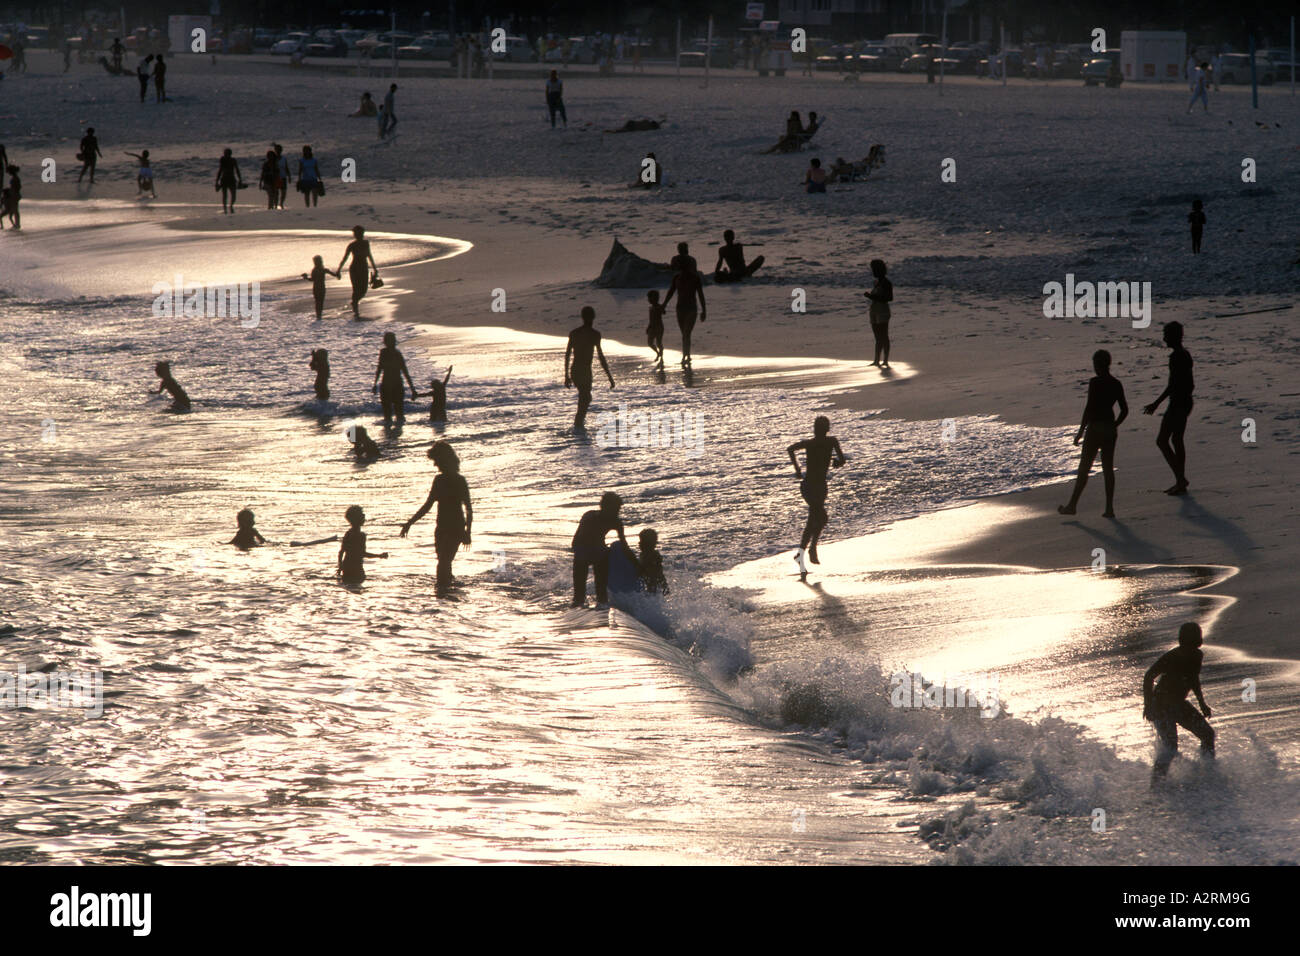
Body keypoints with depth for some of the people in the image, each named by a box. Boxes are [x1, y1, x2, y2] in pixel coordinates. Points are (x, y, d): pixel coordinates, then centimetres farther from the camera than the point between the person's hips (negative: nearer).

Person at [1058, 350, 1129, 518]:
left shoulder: (1095, 382, -15)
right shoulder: (1116, 384, 5)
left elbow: (1089, 408, -17)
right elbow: (1124, 410, 9)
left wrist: (1081, 431, -11)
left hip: (1095, 428, -6)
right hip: (1110, 430, 6)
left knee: (1084, 468, 2)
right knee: (1108, 468, 9)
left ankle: (1072, 505, 9)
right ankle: (1109, 508, 6)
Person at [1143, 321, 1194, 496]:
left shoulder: (1175, 357, -19)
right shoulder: (1186, 355, 12)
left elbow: (1172, 384, -24)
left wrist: (1157, 403, -23)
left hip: (1177, 403, -10)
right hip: (1186, 401, 10)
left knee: (1162, 441, -5)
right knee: (1177, 440, 16)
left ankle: (1180, 479, -7)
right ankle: (1180, 481, 20)